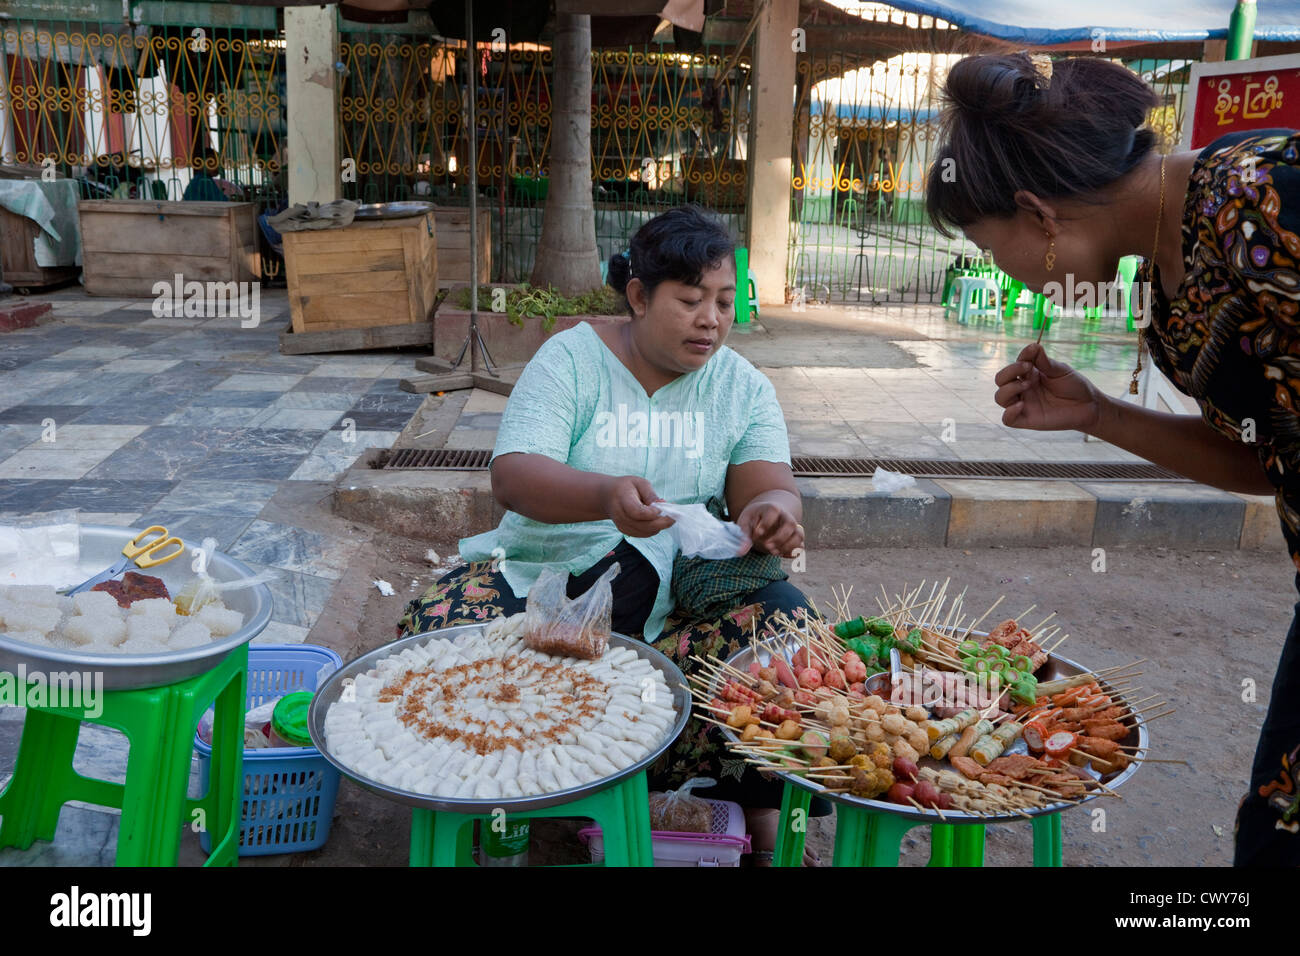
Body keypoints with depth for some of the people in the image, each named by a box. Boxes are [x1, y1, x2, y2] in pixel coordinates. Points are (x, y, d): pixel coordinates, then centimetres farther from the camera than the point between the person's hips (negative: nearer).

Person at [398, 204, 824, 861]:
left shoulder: (744, 387, 6)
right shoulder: (571, 358, -2)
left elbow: (772, 488, -6)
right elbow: (510, 476, -15)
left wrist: (770, 513, -33)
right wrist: (606, 494, -37)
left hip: (685, 583, 2)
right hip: (547, 566, -1)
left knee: (782, 619, -27)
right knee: (435, 632, -26)